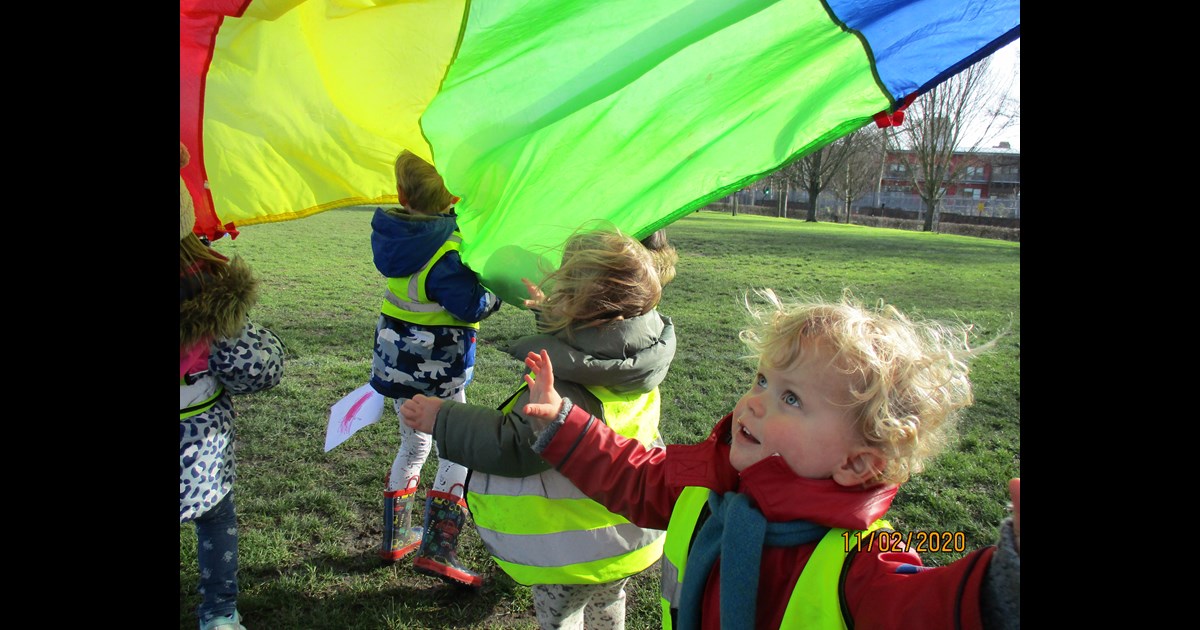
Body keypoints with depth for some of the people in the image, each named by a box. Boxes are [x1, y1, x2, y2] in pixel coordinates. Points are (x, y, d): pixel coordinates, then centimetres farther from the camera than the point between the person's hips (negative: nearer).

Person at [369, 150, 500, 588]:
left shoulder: (390, 230, -4)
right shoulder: (446, 250, -24)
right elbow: (472, 307, -23)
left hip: (396, 358, 7)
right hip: (439, 369, -7)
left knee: (413, 446, 23)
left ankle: (396, 537, 35)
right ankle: (438, 550, 8)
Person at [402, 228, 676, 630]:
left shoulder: (567, 387, -35)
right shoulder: (639, 356, -9)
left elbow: (511, 447, -30)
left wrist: (442, 420, -19)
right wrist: (553, 317, 27)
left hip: (575, 552, -8)